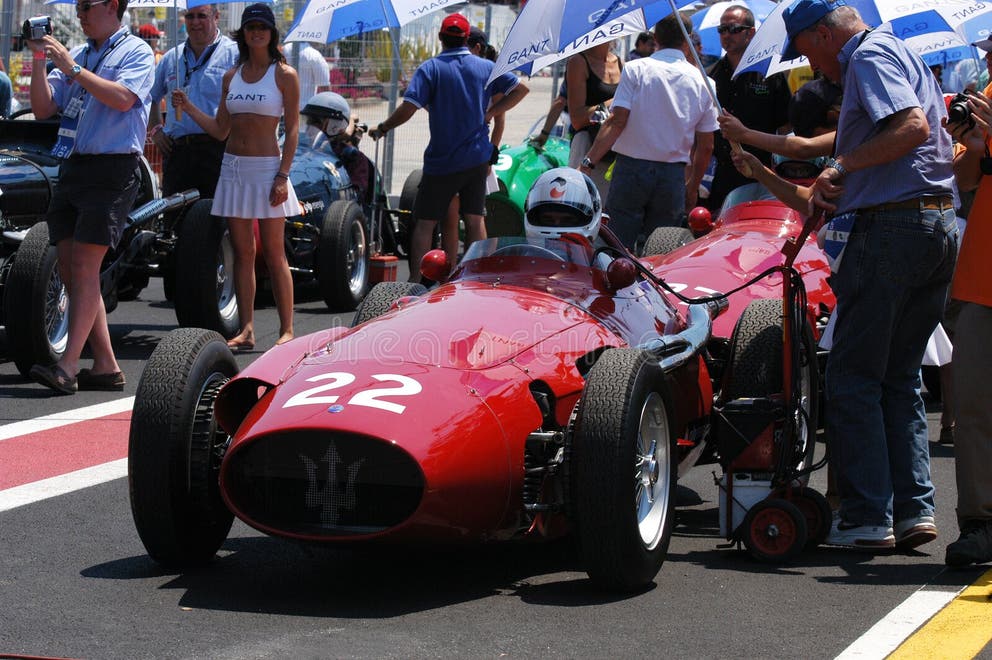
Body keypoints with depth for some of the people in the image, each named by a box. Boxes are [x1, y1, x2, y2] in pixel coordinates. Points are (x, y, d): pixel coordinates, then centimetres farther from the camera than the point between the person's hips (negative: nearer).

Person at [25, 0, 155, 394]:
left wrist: (73, 69, -14)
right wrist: (39, 59, 3)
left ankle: (68, 366, -18)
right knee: (69, 269, 3)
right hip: (73, 166, 7)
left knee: (84, 265, -13)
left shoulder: (136, 52, 1)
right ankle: (105, 366, 7)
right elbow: (43, 108, 14)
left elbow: (122, 98, -16)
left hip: (112, 169, -7)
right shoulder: (77, 55, 19)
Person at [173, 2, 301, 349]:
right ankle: (246, 331, 7)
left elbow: (293, 129, -6)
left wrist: (283, 176, -14)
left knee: (273, 253, -4)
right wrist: (187, 107, -1)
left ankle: (287, 330, 1)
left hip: (266, 168, -5)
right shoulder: (231, 77, 11)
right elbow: (220, 130, 11)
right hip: (233, 168, 5)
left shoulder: (284, 75, -3)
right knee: (242, 253, 5)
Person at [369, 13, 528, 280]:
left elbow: (408, 108, -18)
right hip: (477, 158, 3)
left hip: (441, 160, -3)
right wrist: (489, 114, 7)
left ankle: (415, 279, -1)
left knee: (425, 222, 3)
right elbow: (520, 89, 7)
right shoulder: (486, 67, 4)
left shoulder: (430, 68, -9)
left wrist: (382, 129, -4)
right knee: (475, 218, 11)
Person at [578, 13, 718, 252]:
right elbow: (705, 147, 9)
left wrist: (588, 163, -10)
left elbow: (617, 122, -11)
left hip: (631, 169, -2)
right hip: (673, 175, 2)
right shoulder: (700, 82, 7)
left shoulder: (636, 69, -1)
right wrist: (692, 188, 21)